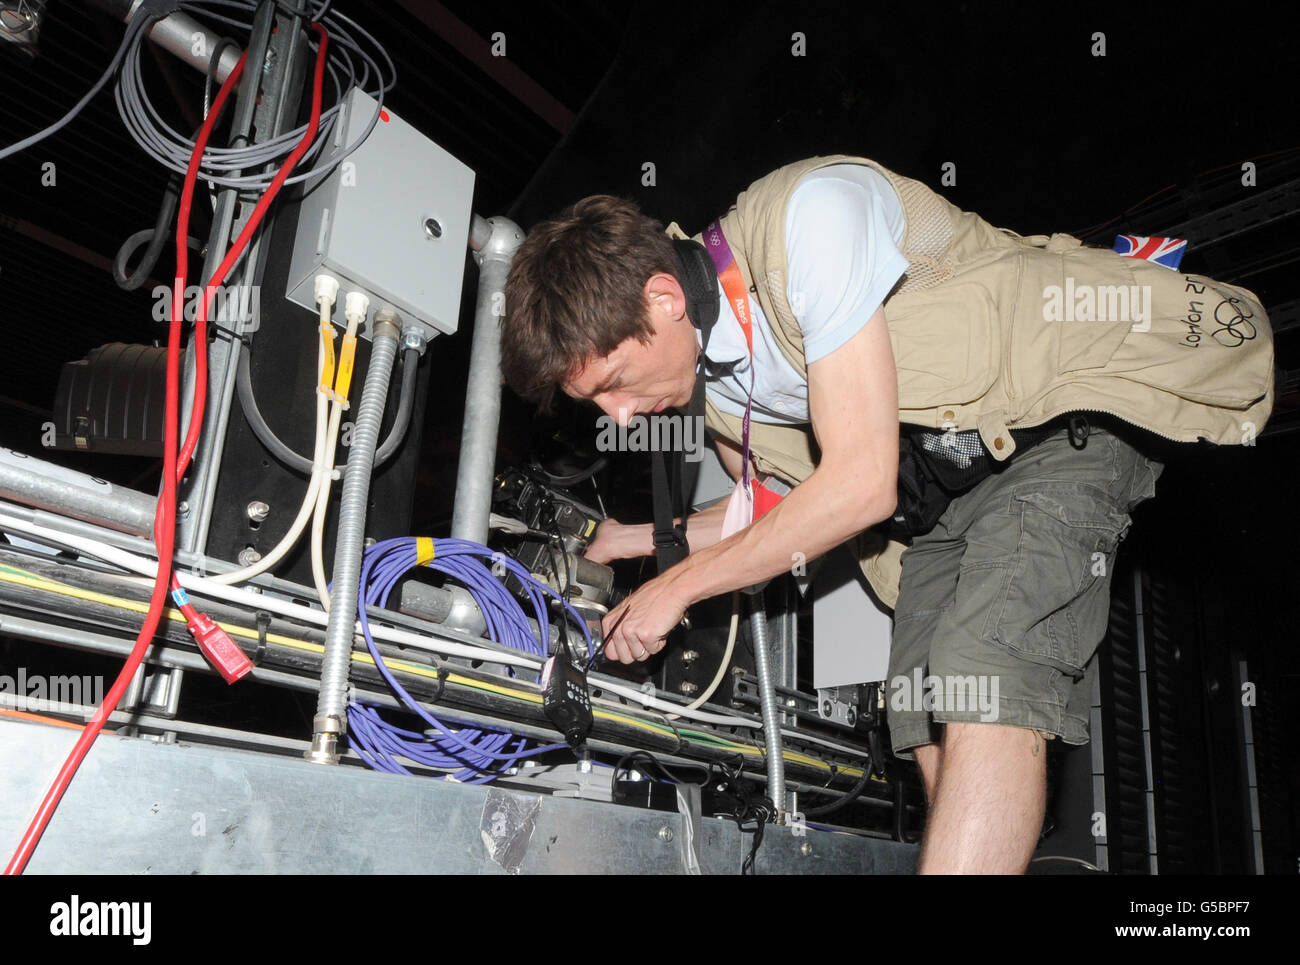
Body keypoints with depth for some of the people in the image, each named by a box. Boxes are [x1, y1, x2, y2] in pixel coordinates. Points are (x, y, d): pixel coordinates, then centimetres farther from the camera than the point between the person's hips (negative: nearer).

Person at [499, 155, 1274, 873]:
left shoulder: (807, 215, -28)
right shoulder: (712, 381, -3)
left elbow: (862, 483, -28)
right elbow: (785, 508, 16)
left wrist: (679, 586, -18)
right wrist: (639, 540, 10)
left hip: (1076, 404, -7)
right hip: (948, 470, 8)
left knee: (983, 680, -25)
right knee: (930, 723, -3)